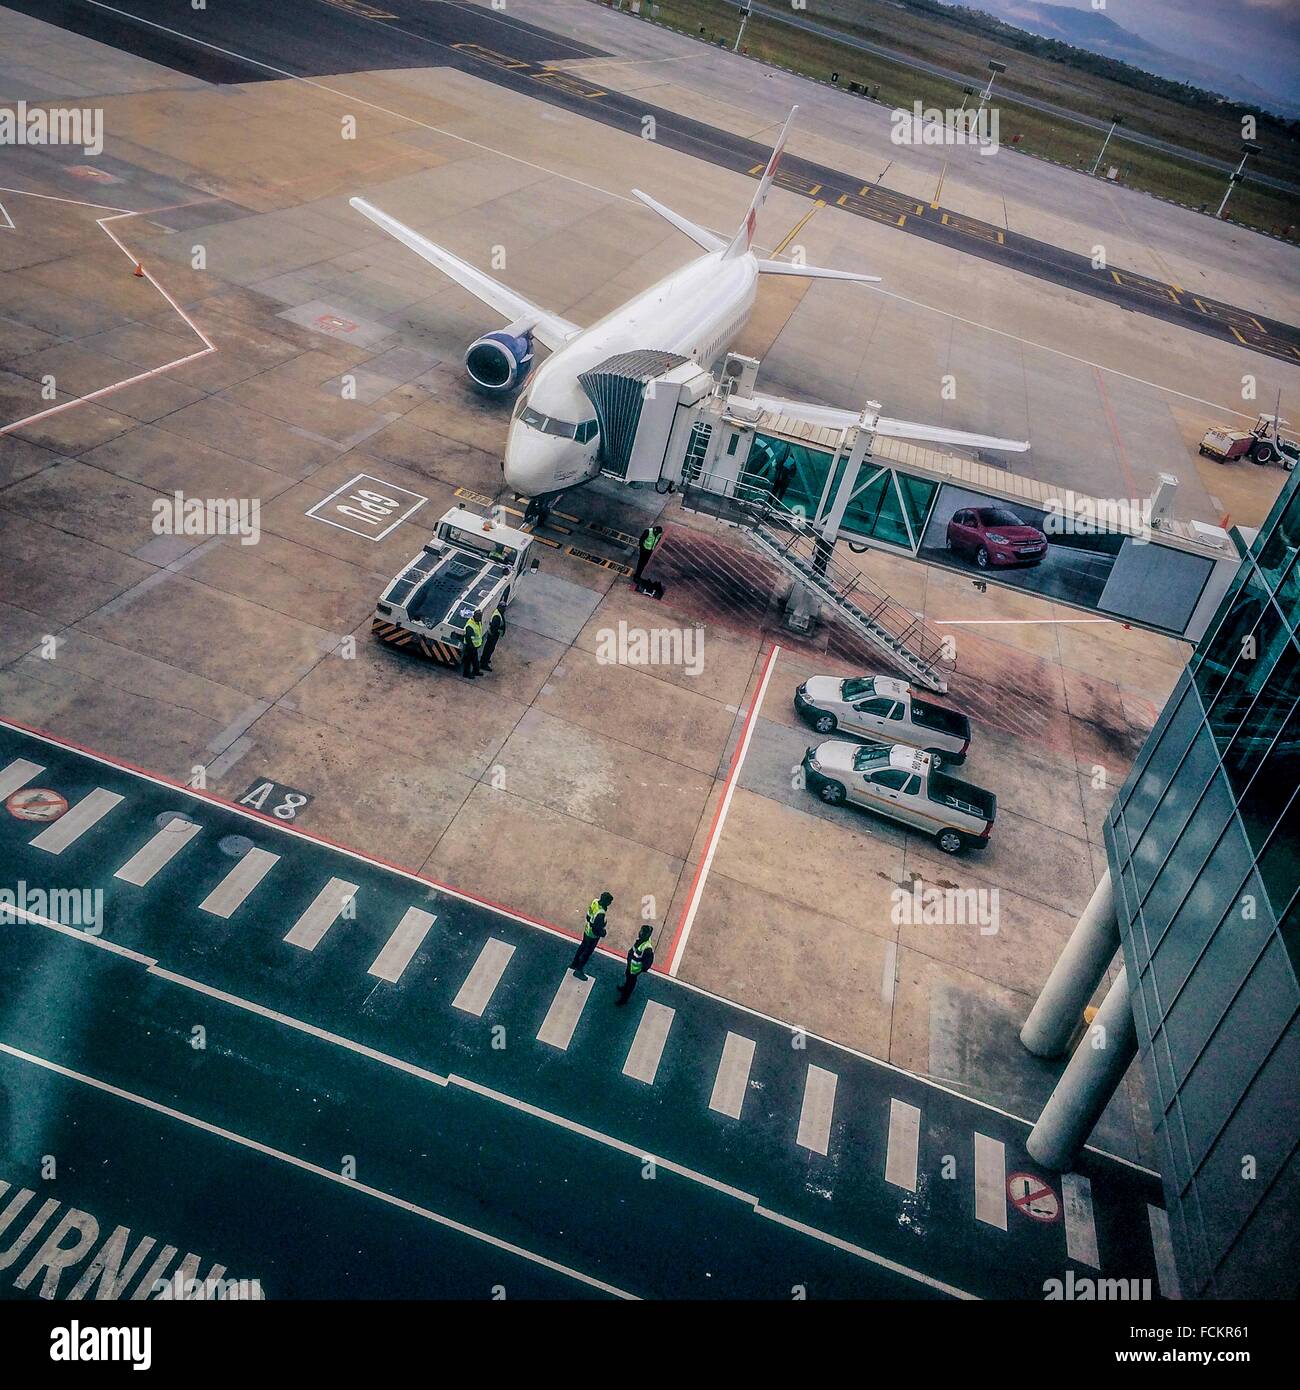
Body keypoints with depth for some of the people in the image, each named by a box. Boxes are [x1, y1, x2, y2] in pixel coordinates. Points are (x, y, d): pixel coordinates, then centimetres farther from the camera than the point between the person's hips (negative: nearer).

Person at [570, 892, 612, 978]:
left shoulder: (595, 901, -17)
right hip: (593, 936, -8)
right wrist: (604, 932, -13)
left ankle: (574, 963, 50)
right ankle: (578, 970, 34)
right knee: (587, 953, 15)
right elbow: (596, 930, -31)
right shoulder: (600, 914, -41)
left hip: (587, 930, 8)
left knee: (583, 946, 29)